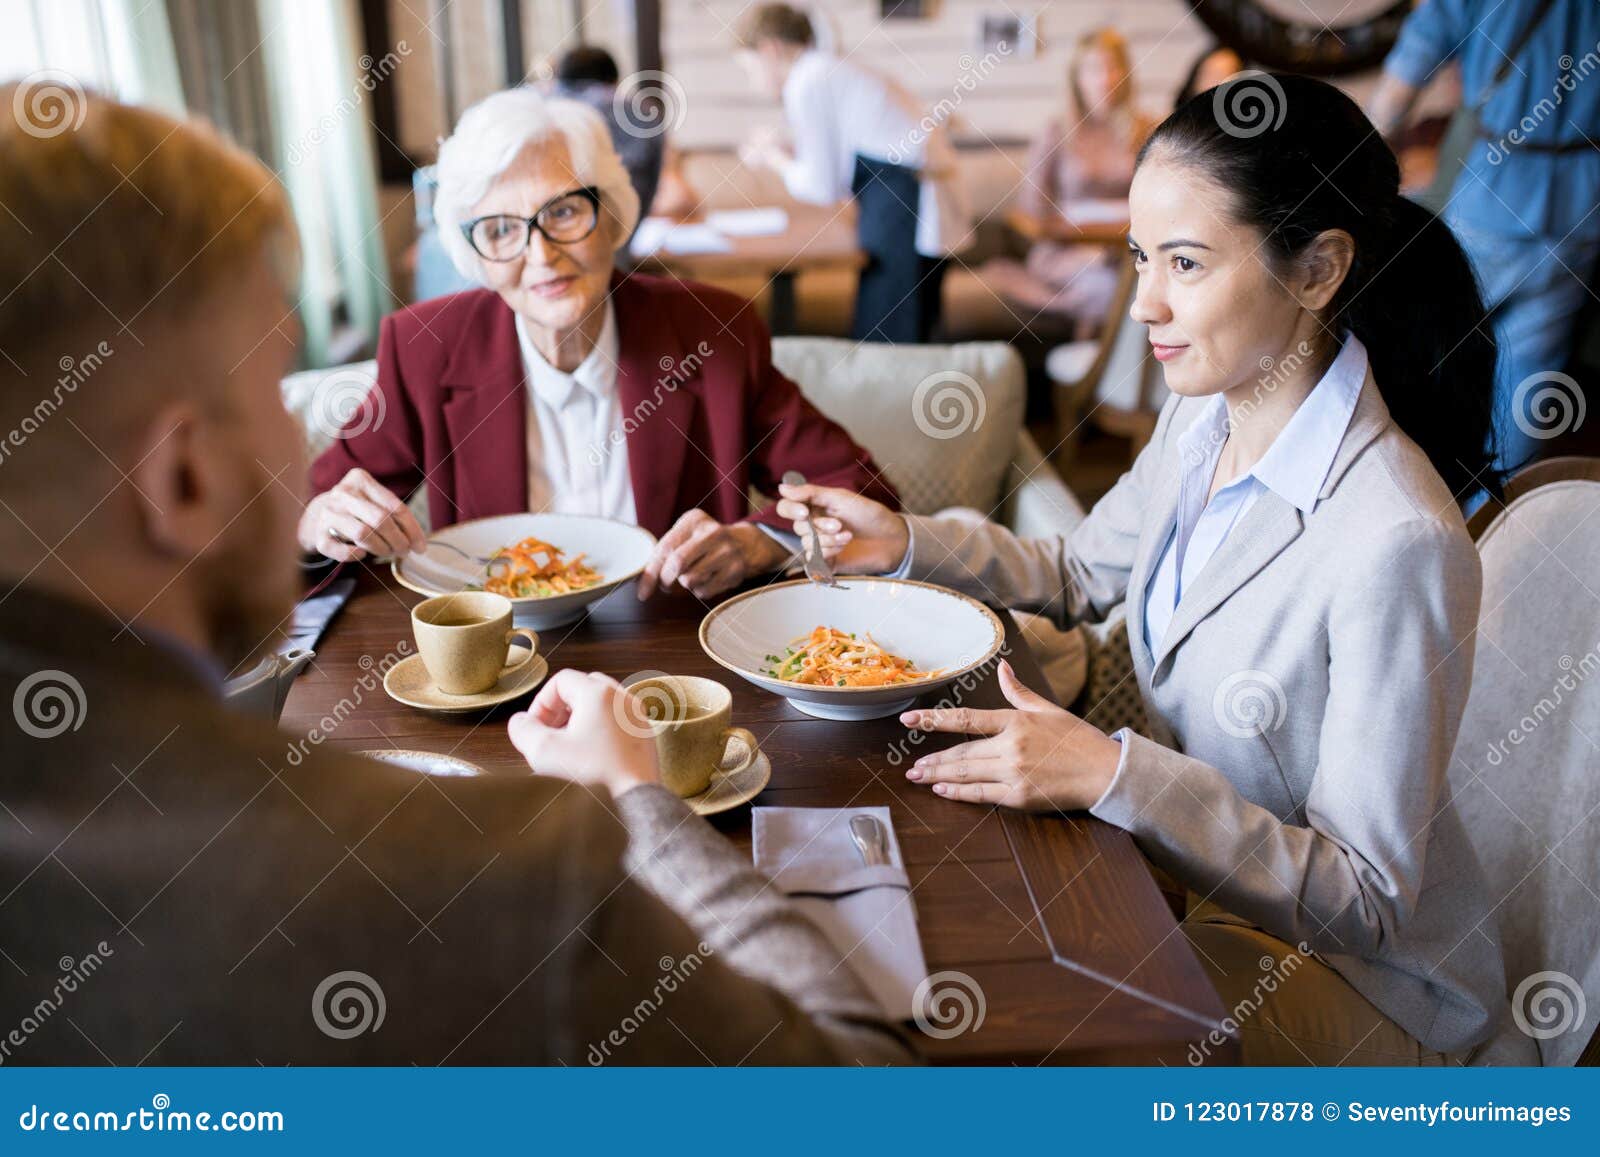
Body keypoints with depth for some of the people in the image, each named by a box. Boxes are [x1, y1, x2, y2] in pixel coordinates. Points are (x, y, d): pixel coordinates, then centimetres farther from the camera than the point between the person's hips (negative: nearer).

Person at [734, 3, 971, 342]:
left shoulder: (806, 84, -7)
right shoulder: (830, 72, 20)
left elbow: (823, 188, -5)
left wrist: (775, 159, 11)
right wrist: (780, 157, 20)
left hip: (905, 210, -9)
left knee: (881, 341, -4)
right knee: (905, 341, 15)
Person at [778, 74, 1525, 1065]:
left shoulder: (1394, 542, -31)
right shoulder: (1203, 421, -6)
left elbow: (1366, 899, -25)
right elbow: (1081, 573, 14)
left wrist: (1117, 776, -35)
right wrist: (905, 541, 0)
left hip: (1363, 976, -6)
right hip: (1201, 879, 7)